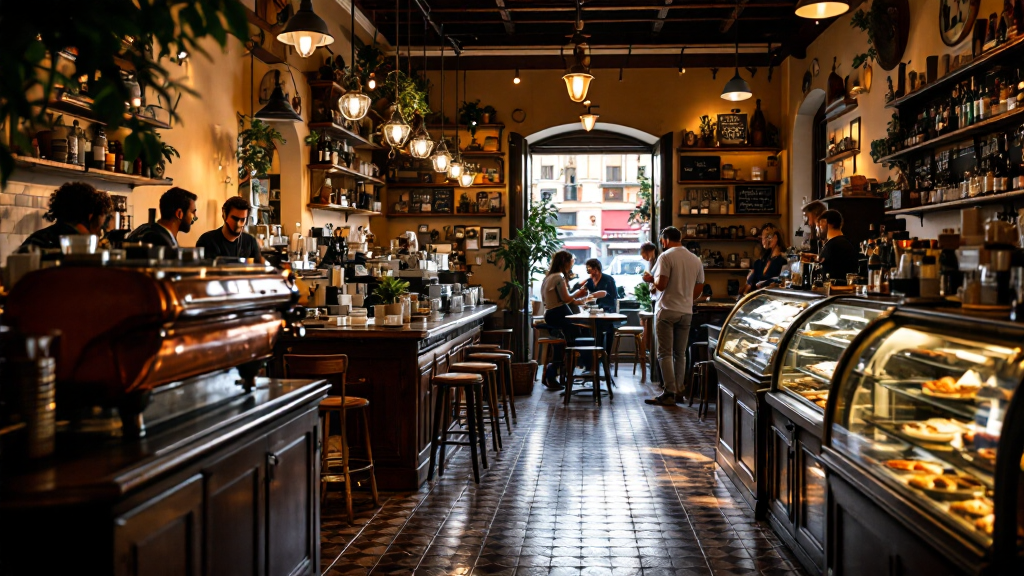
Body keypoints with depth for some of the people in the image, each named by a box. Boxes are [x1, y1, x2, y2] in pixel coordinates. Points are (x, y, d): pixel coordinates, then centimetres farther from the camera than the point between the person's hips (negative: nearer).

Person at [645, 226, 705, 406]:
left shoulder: (666, 257, -9)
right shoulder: (696, 260, 10)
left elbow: (661, 284, -17)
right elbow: (699, 290, 13)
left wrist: (653, 279, 4)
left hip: (666, 311, -6)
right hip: (686, 312, 6)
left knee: (665, 354, -3)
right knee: (680, 354, 11)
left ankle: (669, 393, -7)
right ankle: (678, 392, 13)